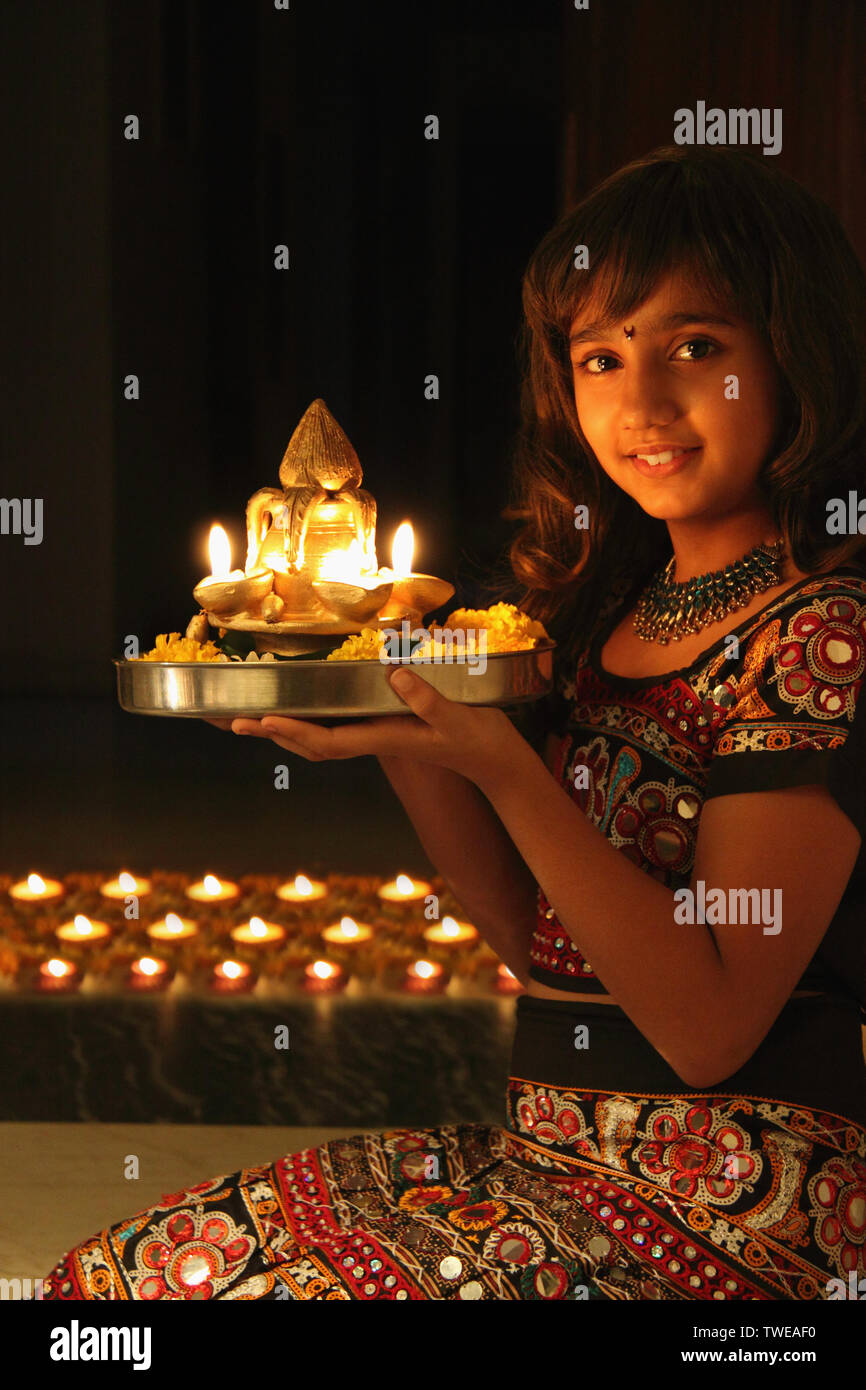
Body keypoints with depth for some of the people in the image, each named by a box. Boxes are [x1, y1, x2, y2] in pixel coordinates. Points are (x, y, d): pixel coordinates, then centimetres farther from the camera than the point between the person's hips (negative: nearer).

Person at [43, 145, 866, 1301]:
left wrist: (502, 767, -25)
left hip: (722, 1203, -7)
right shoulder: (622, 606, 10)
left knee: (199, 1269, -16)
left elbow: (709, 1026, -18)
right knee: (118, 1263, -1)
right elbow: (534, 936, 11)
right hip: (562, 1153, 7)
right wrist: (398, 726, -2)